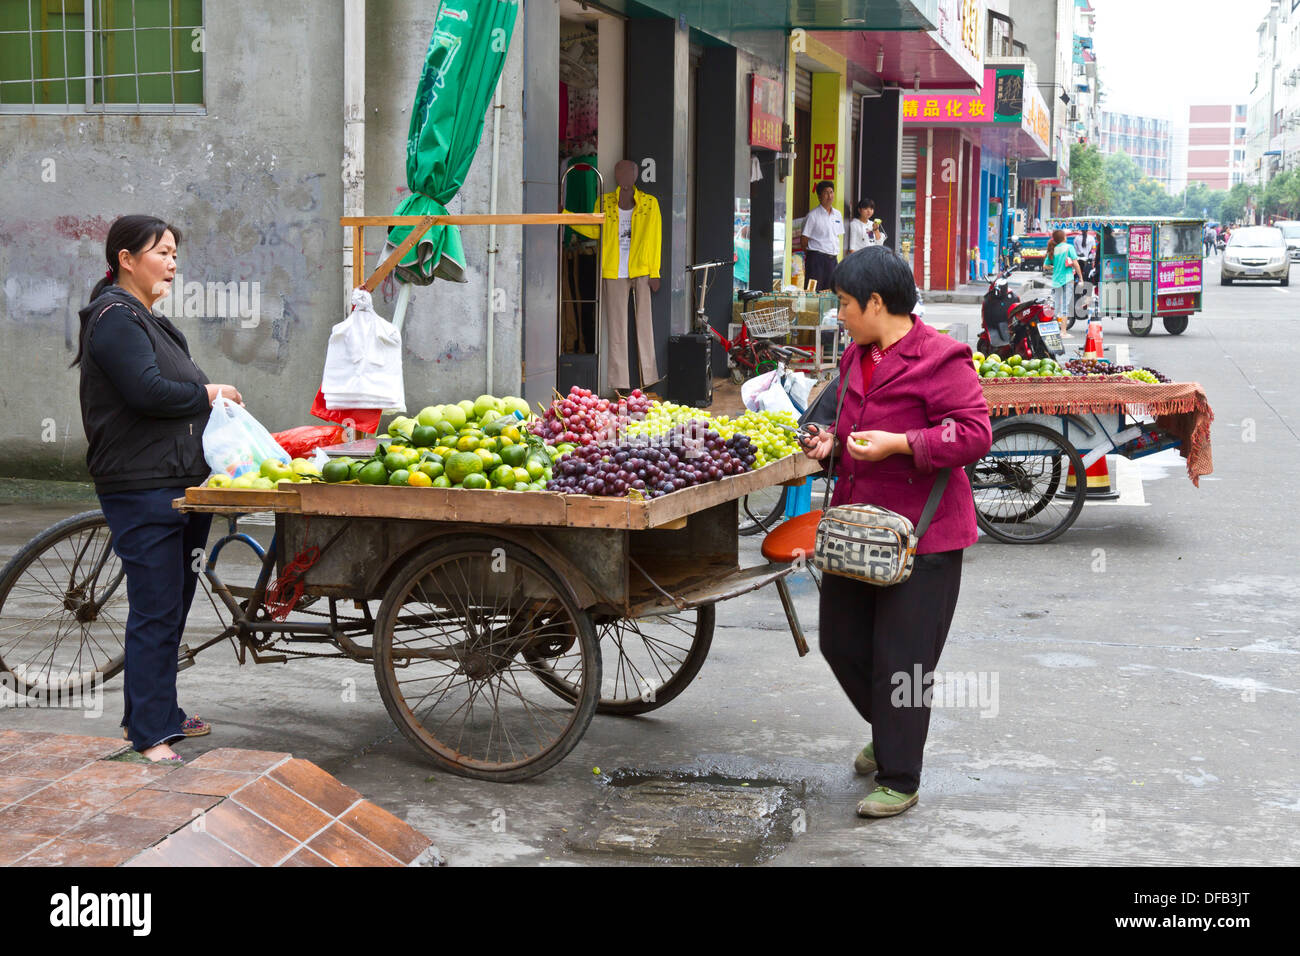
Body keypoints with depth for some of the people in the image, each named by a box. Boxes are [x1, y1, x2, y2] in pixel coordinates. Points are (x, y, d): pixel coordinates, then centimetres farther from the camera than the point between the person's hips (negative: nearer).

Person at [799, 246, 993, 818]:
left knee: (901, 659, -4)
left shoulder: (939, 359, -13)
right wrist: (833, 443, 7)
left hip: (920, 535, -9)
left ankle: (898, 781, 8)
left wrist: (899, 443, -24)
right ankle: (888, 736, 39)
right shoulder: (858, 358, 14)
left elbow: (975, 434, -18)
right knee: (840, 642, 15)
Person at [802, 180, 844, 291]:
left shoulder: (837, 215, 12)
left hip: (833, 259, 6)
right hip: (817, 257, -6)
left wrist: (836, 254, 12)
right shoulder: (812, 216, -6)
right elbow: (805, 240, -3)